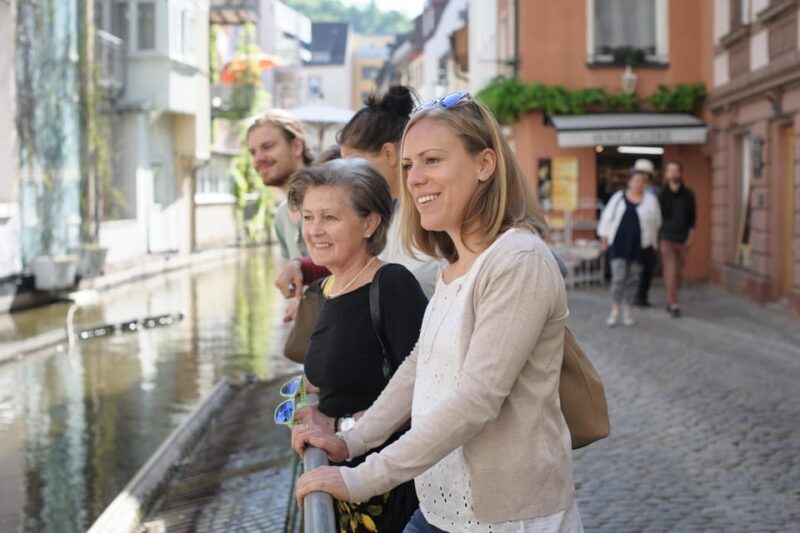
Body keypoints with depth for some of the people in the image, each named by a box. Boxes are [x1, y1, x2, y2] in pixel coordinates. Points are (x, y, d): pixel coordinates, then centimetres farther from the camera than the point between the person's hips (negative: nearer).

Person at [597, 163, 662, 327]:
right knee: (618, 277, -8)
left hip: (638, 245, 1)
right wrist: (604, 239, 5)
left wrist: (654, 242, 9)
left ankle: (627, 311, 18)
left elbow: (656, 223, 10)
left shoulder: (650, 200, 3)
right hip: (619, 244, -1)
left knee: (633, 279, 7)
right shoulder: (618, 197, 3)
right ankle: (615, 311, 3)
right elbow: (607, 218, 7)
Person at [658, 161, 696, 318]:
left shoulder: (688, 195, 5)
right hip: (666, 238, -2)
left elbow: (692, 217, 6)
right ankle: (674, 304, -12)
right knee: (671, 271, -11)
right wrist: (655, 236, 1)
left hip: (682, 238, 2)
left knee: (678, 272, 8)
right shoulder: (662, 195, 1)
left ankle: (671, 300, 23)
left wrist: (690, 237, -1)